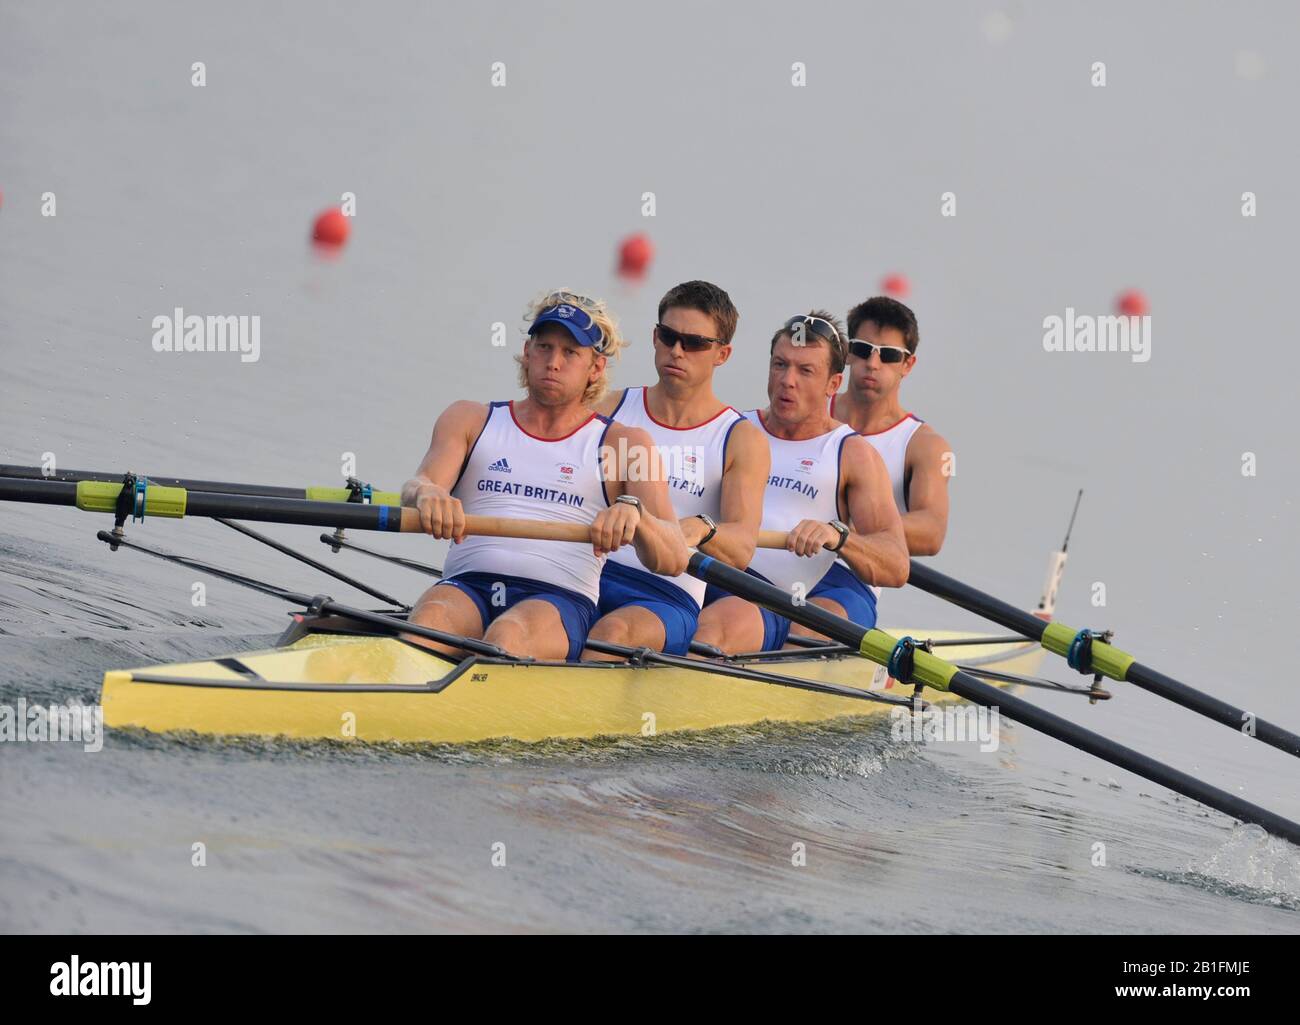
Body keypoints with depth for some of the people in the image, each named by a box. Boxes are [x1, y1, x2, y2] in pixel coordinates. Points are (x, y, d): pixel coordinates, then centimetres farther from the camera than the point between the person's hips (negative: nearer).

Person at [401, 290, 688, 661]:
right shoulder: (470, 420, 23)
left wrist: (634, 515, -21)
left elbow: (673, 560, 3)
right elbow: (418, 485, 3)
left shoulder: (624, 445, 16)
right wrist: (427, 494, -24)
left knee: (507, 635, -37)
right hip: (466, 588, 1)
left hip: (561, 599, -1)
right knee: (429, 619, -36)